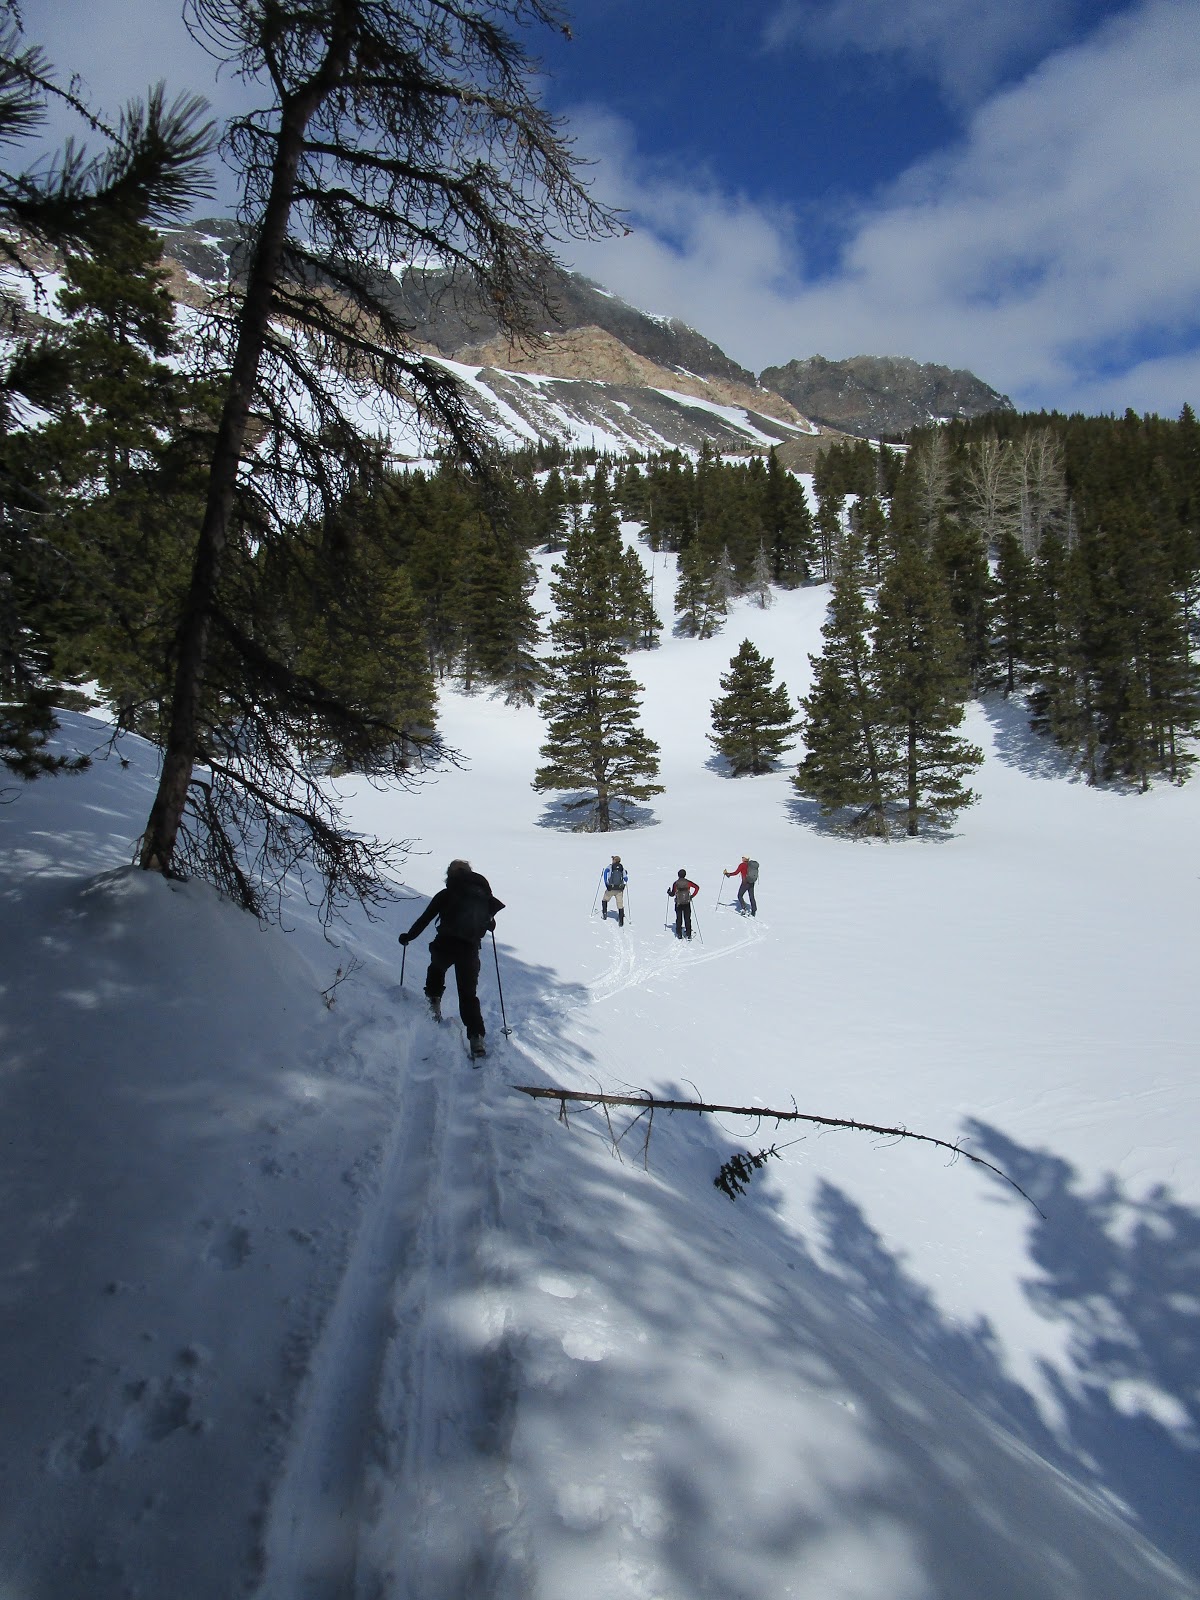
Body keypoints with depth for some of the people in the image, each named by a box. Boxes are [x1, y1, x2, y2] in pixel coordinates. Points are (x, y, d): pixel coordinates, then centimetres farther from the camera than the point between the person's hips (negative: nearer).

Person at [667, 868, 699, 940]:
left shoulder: (675, 883, -5)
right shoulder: (688, 882, -3)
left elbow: (672, 894, 1)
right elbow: (697, 887, -6)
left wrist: (669, 892, 23)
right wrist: (692, 896, -1)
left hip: (678, 904, 0)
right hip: (687, 904, 0)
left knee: (679, 919, 9)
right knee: (687, 919, 8)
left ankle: (679, 934, 9)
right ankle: (688, 934, 7)